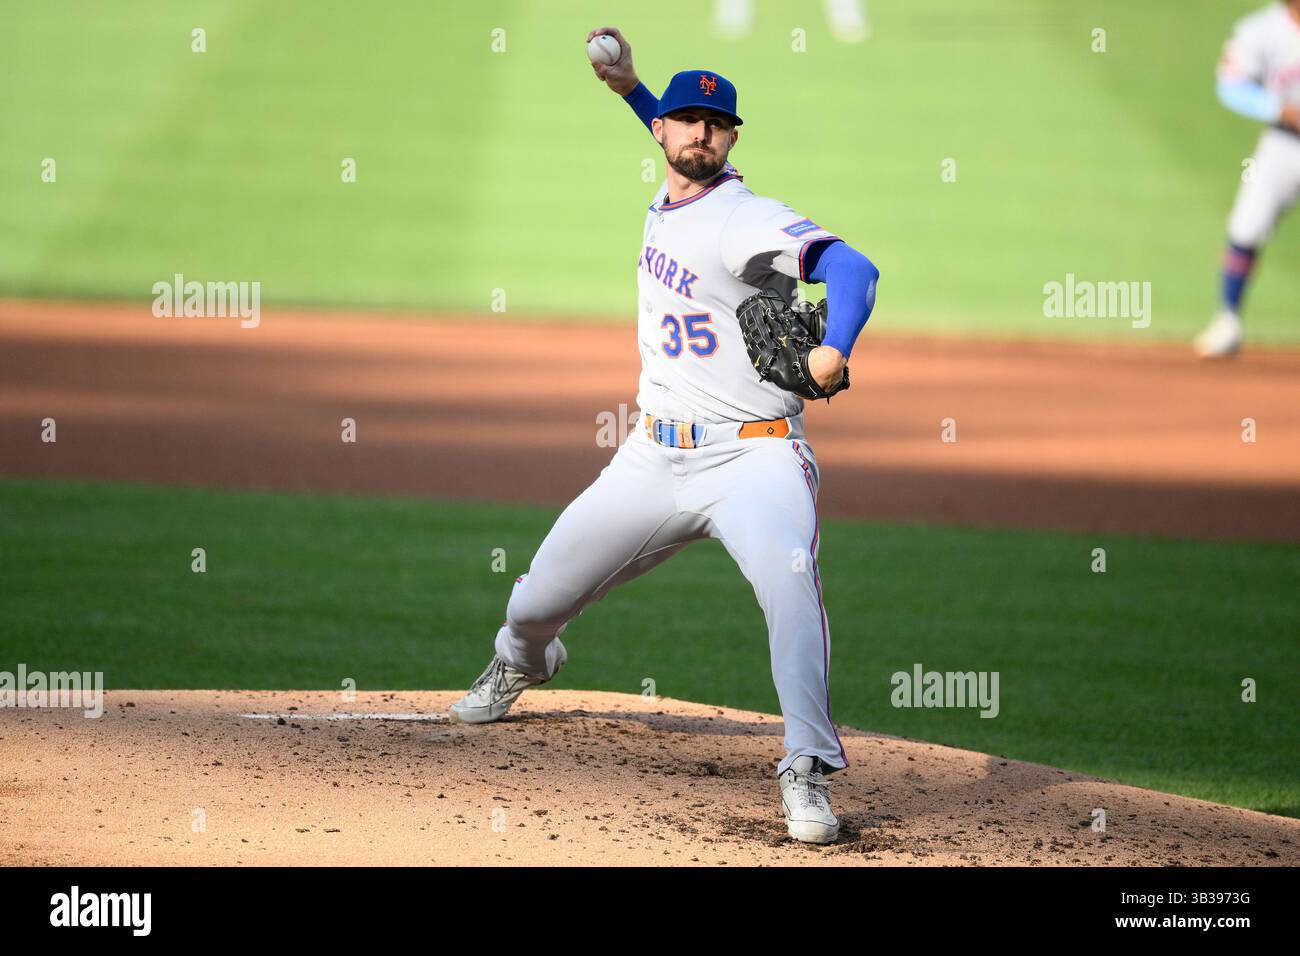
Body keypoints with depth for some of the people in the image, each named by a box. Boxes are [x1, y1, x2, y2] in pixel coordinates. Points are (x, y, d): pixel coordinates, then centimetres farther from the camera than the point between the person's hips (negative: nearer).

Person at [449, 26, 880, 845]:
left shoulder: (748, 222, -14)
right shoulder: (667, 203, 9)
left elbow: (852, 266, -31)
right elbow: (685, 154, 35)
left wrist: (835, 348, -48)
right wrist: (631, 88, 23)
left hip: (752, 457, -7)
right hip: (654, 460, 7)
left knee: (791, 583, -35)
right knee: (536, 604, 12)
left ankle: (809, 775, -30)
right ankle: (524, 660, 49)